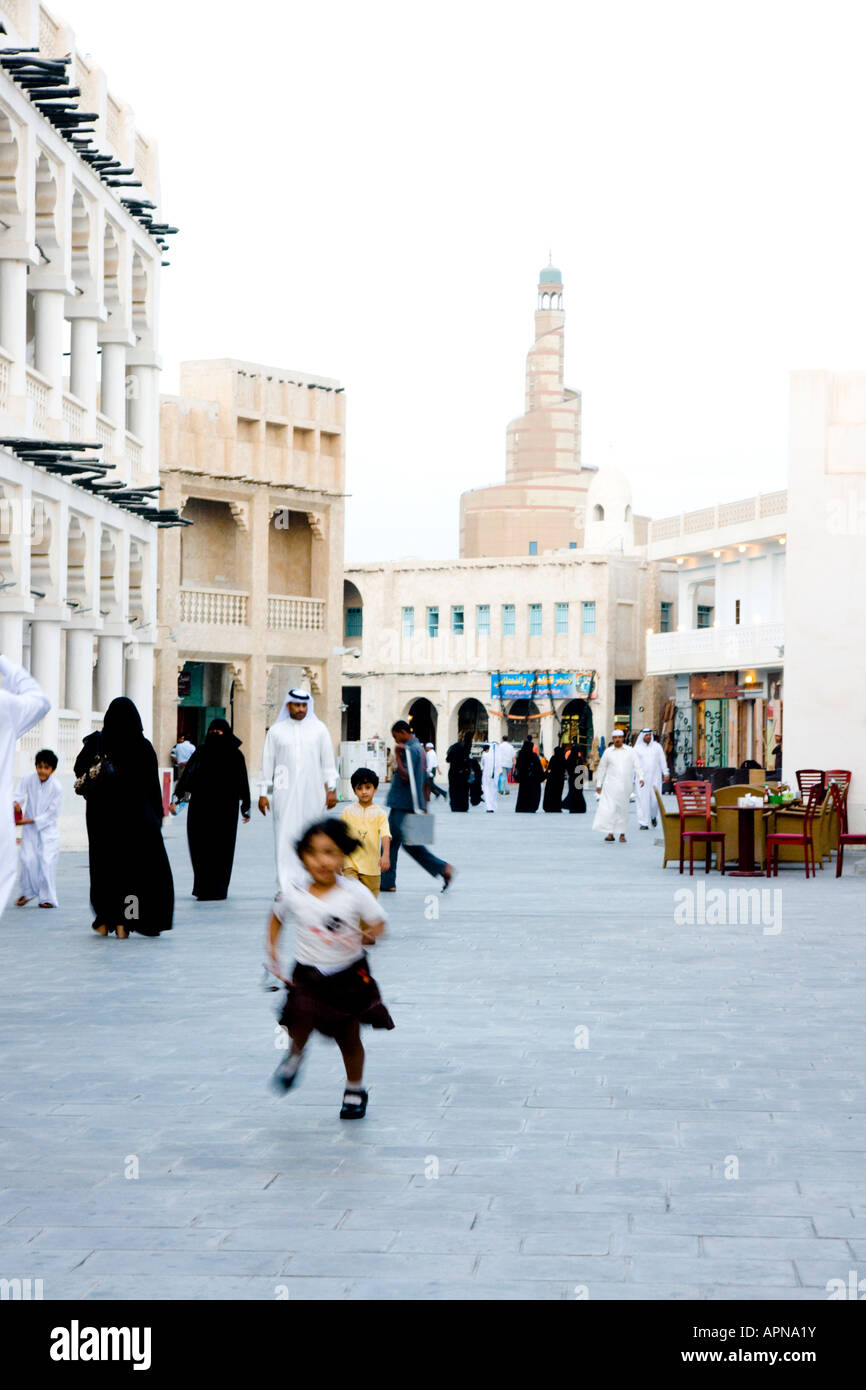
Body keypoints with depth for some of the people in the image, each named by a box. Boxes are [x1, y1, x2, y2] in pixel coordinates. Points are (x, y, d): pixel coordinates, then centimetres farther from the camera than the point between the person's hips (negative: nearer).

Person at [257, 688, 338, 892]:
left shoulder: (319, 729, 8)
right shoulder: (276, 730, 7)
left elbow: (328, 761, 10)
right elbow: (267, 762, 8)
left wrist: (332, 789, 4)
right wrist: (263, 793, 5)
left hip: (312, 792, 1)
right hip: (285, 792, -1)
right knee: (285, 837, -8)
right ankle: (286, 887, -7)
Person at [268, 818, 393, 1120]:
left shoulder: (355, 892, -13)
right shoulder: (294, 895, -8)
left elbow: (378, 923, -4)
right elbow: (277, 917, 13)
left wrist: (368, 935, -25)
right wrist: (272, 950, 6)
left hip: (349, 975, 0)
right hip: (308, 975, 0)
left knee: (349, 1038, 8)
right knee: (302, 1019, -21)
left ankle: (355, 1090, 31)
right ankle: (295, 1055, 14)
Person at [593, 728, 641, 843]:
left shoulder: (630, 751, 8)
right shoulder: (608, 752, 8)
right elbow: (602, 768, 12)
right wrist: (598, 784, 9)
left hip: (625, 785, 0)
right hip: (611, 784, 0)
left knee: (623, 809, 3)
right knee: (609, 808, -12)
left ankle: (622, 834, 12)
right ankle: (610, 832, -12)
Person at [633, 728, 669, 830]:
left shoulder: (657, 746, 6)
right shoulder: (637, 748, 1)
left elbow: (662, 761, 7)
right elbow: (637, 764, -3)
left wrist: (665, 774, 0)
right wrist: (640, 778, -11)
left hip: (655, 777, 1)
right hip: (642, 777, -1)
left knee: (655, 799, -5)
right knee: (643, 799, -5)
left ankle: (653, 815, 25)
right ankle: (643, 823, -1)